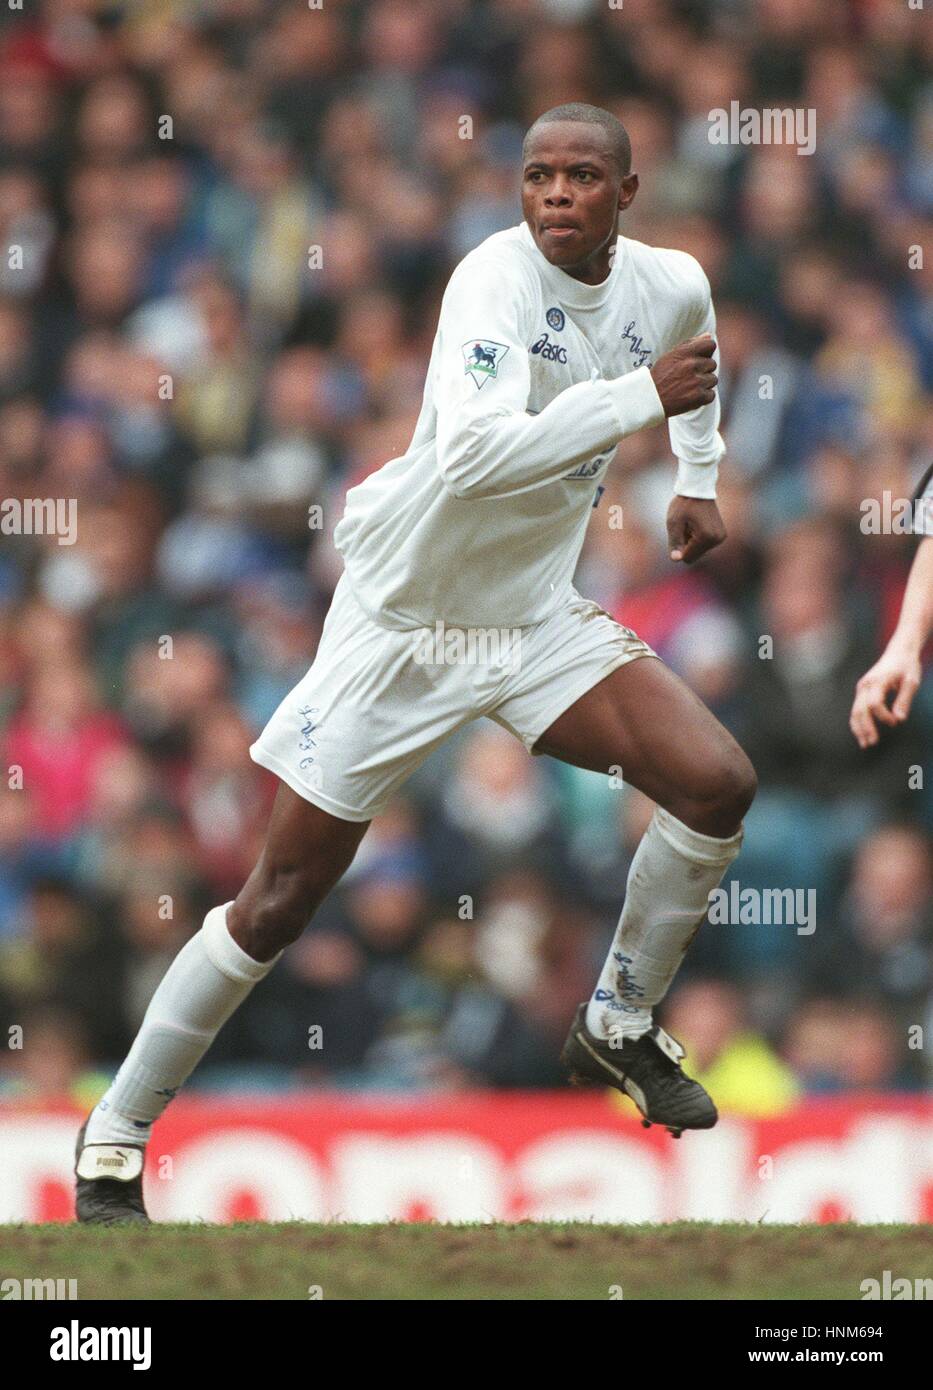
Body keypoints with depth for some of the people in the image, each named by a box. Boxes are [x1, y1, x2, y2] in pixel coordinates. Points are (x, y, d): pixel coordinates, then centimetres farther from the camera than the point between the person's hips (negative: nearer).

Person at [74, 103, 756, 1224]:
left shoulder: (670, 285, -3)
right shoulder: (498, 279, -25)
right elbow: (475, 452, -42)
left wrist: (698, 481, 23)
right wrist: (641, 395, -38)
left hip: (536, 618, 6)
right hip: (402, 618, -6)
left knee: (716, 786, -11)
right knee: (279, 903, -4)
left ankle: (618, 1030, 13)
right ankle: (115, 1140, 10)